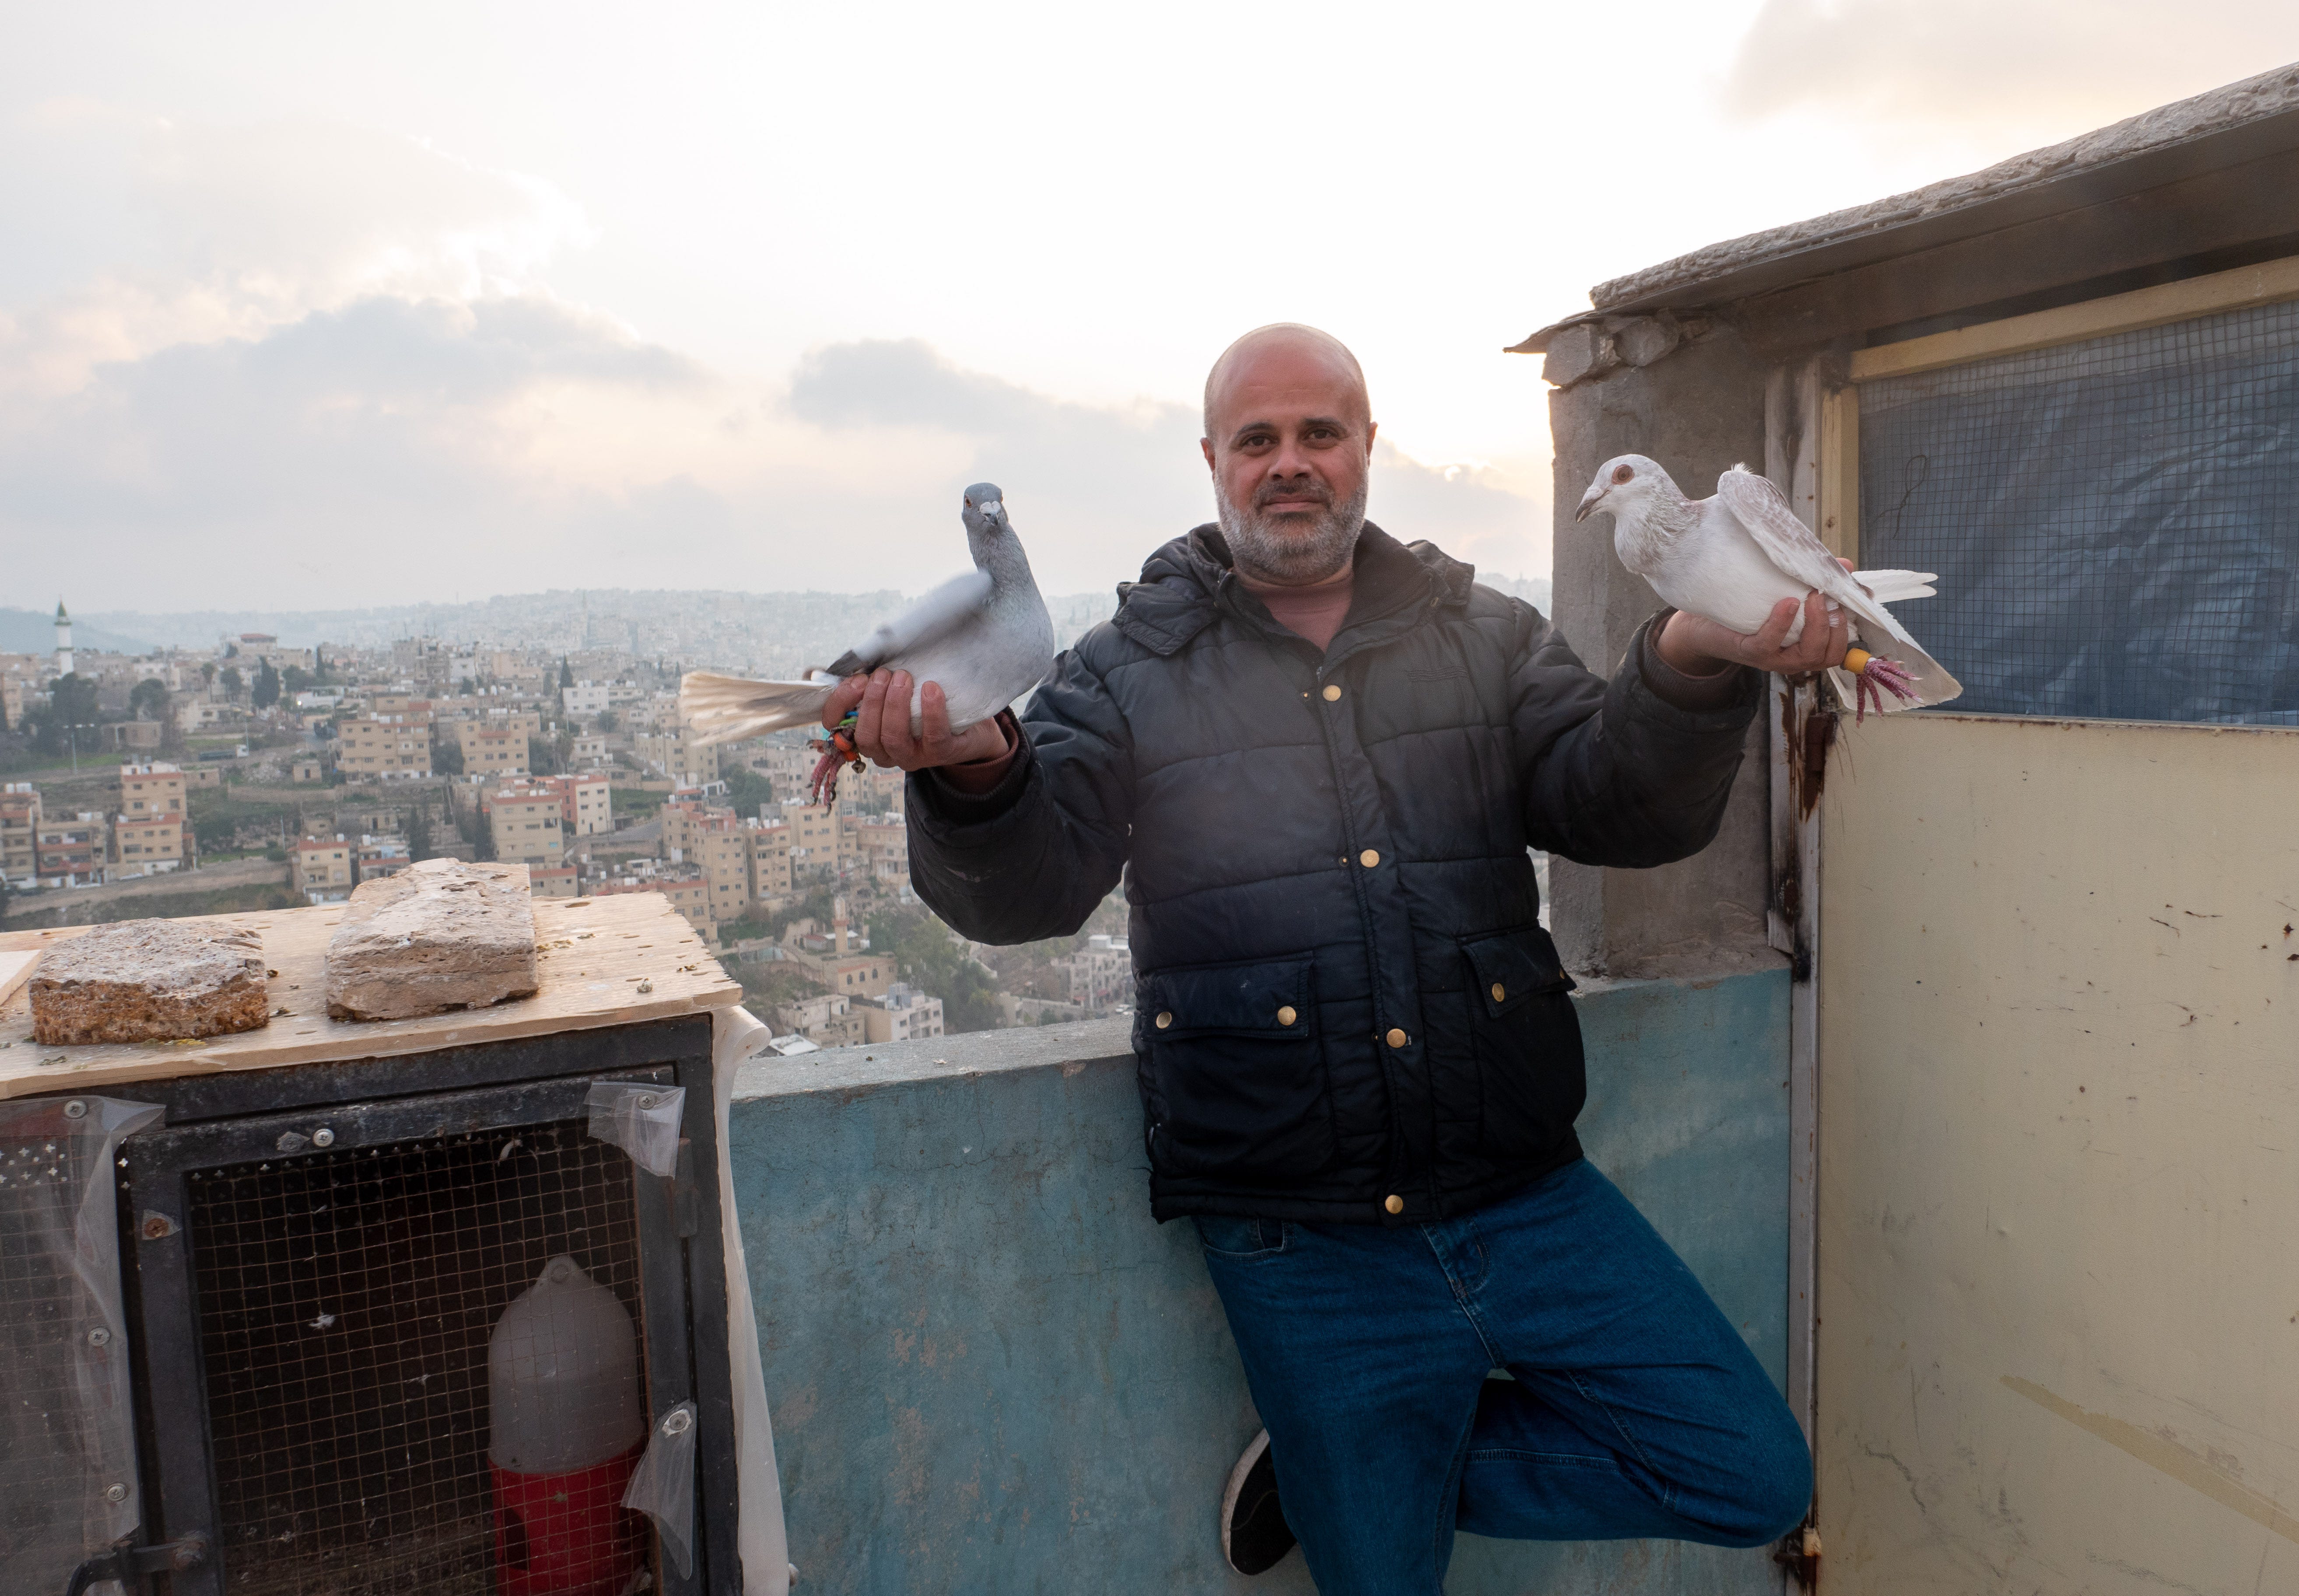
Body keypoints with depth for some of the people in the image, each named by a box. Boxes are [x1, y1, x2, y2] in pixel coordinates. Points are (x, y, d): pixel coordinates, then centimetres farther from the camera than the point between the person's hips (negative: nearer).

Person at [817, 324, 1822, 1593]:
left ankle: (1372, 1470, 18)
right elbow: (1030, 890, -10)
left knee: (1754, 1477, 6)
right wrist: (975, 772, -32)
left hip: (1524, 1197, 3)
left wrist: (1690, 669, -24)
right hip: (1307, 1249, -2)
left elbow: (1621, 814, -4)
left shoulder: (1488, 639, 7)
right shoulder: (1128, 670, 1)